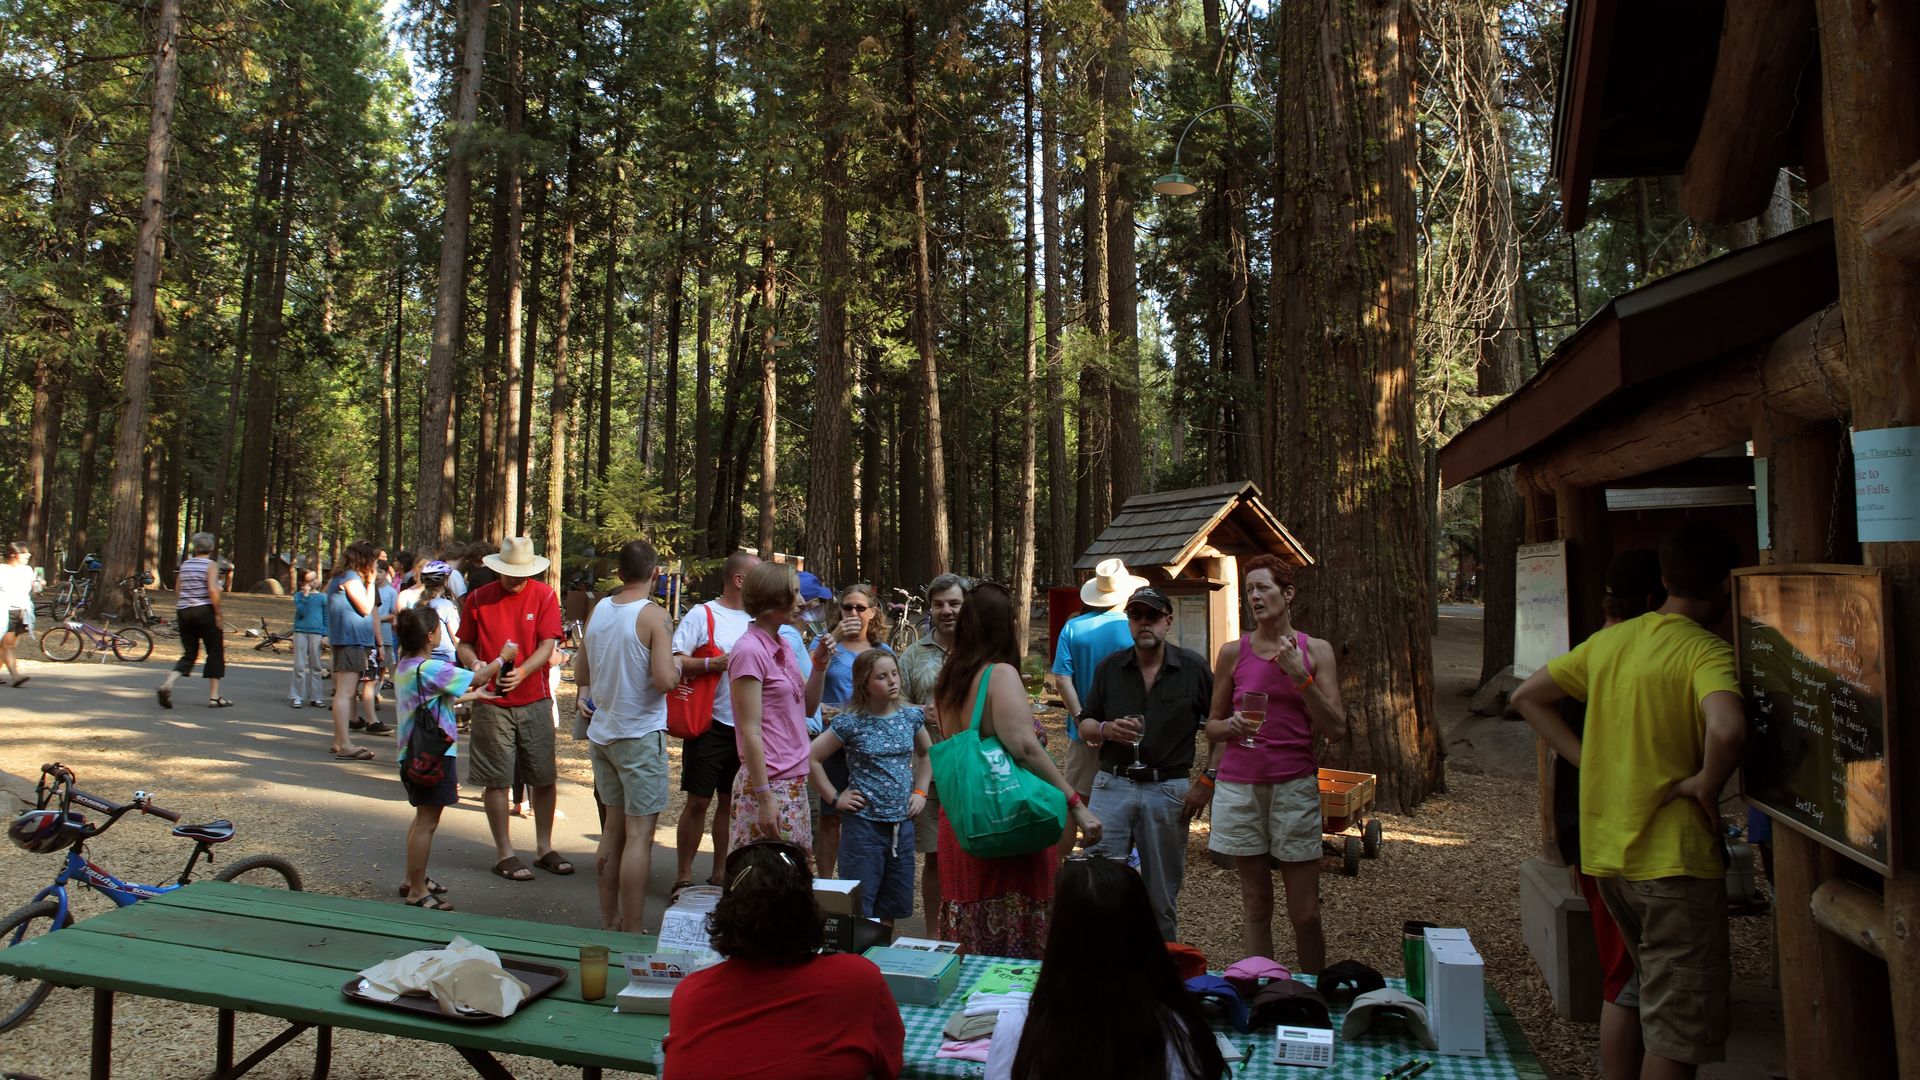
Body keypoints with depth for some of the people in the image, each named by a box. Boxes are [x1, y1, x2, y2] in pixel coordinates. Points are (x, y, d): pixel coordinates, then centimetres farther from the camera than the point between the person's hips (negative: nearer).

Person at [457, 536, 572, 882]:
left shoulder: (544, 595, -2)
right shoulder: (478, 598, 0)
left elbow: (548, 645, -8)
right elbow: (464, 645, 7)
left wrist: (522, 672, -24)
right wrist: (474, 664, -15)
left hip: (535, 700, 1)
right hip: (492, 703, 0)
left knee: (544, 777, 6)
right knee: (496, 779, 4)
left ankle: (544, 847, 20)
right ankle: (504, 853, 15)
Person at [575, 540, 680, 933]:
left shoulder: (597, 611, 4)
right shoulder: (654, 616, -16)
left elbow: (580, 670, 15)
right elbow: (665, 680, -23)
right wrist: (675, 667, -3)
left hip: (602, 733, 7)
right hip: (640, 734, -7)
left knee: (613, 827, 17)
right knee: (639, 834, -2)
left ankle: (609, 921, 25)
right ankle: (633, 932, 2)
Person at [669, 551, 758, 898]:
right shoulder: (702, 614, -7)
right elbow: (675, 661, -12)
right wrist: (712, 664, -24)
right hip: (711, 724, -5)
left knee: (731, 802, 12)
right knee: (698, 802, 1)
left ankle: (720, 874, 23)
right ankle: (683, 877, 13)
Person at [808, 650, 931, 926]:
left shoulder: (911, 716, 3)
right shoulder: (851, 723, -10)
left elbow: (926, 754, 20)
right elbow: (811, 757, -8)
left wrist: (920, 792, 10)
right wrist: (835, 798, -7)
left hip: (902, 824, 4)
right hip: (864, 826, -4)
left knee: (891, 910, 14)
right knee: (858, 912, 2)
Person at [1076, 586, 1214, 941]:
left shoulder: (1194, 668, 0)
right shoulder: (1109, 668, 7)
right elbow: (1084, 727, 11)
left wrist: (1206, 784, -3)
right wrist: (1106, 730, -12)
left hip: (1168, 790, -2)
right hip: (1112, 786, 2)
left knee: (1162, 895, 8)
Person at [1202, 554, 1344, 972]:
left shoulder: (1316, 651, 3)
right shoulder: (1233, 652, 5)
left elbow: (1335, 729, -3)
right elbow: (1212, 726, 12)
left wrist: (1300, 678, -13)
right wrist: (1231, 726, -10)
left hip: (1294, 785, -1)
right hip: (1240, 784, 1)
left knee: (1305, 912, 1)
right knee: (1255, 905, 7)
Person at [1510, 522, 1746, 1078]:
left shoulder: (1609, 641, 6)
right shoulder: (1707, 652, -15)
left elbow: (1527, 697, 14)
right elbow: (1727, 731, -35)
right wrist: (1706, 784, -17)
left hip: (1608, 851, 7)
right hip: (1673, 856, -7)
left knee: (1659, 1000, 27)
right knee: (1679, 1030, 3)